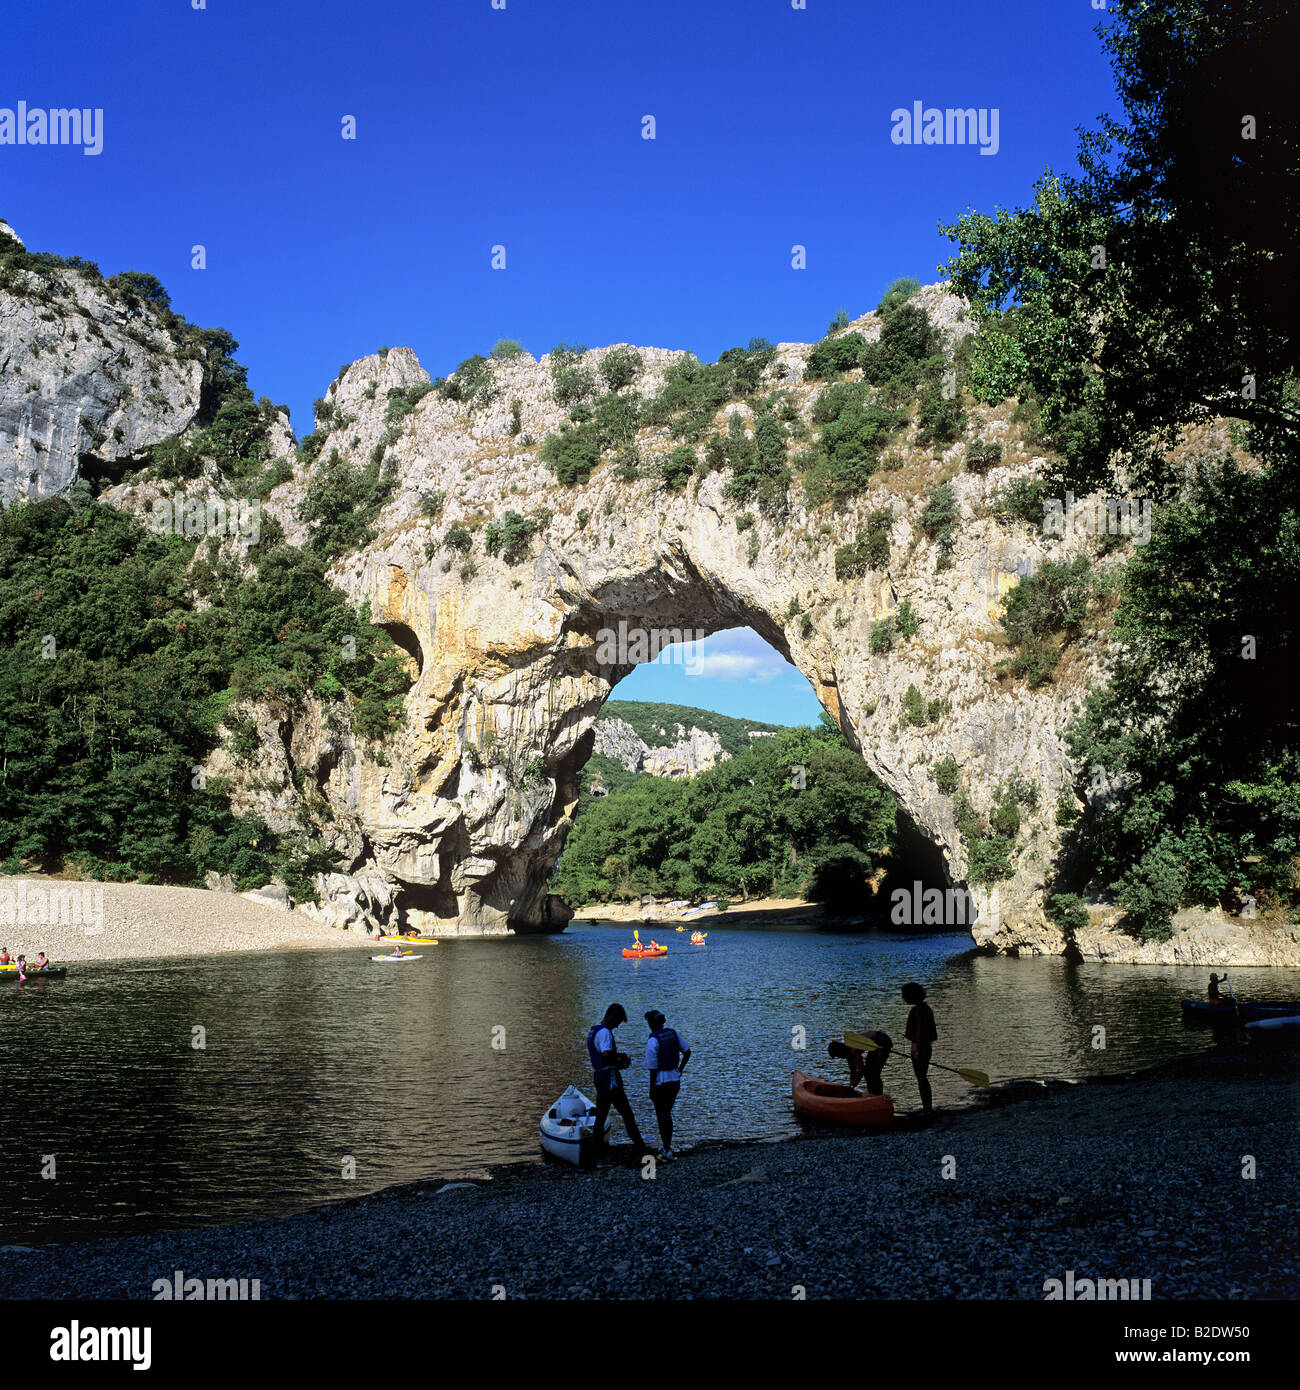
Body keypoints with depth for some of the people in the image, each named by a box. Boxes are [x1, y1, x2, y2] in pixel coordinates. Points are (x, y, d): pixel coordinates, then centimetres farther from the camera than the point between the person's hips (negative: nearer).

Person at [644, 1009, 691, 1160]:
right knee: (667, 1114, 20)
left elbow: (653, 1069, -15)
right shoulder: (673, 1033, 1)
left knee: (662, 1116, 6)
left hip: (661, 1081, -6)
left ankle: (667, 1151, 8)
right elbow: (687, 1052, 10)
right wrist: (680, 1070, 18)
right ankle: (667, 1147, 29)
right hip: (675, 1080, 6)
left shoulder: (653, 1041, -18)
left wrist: (651, 1091, -8)